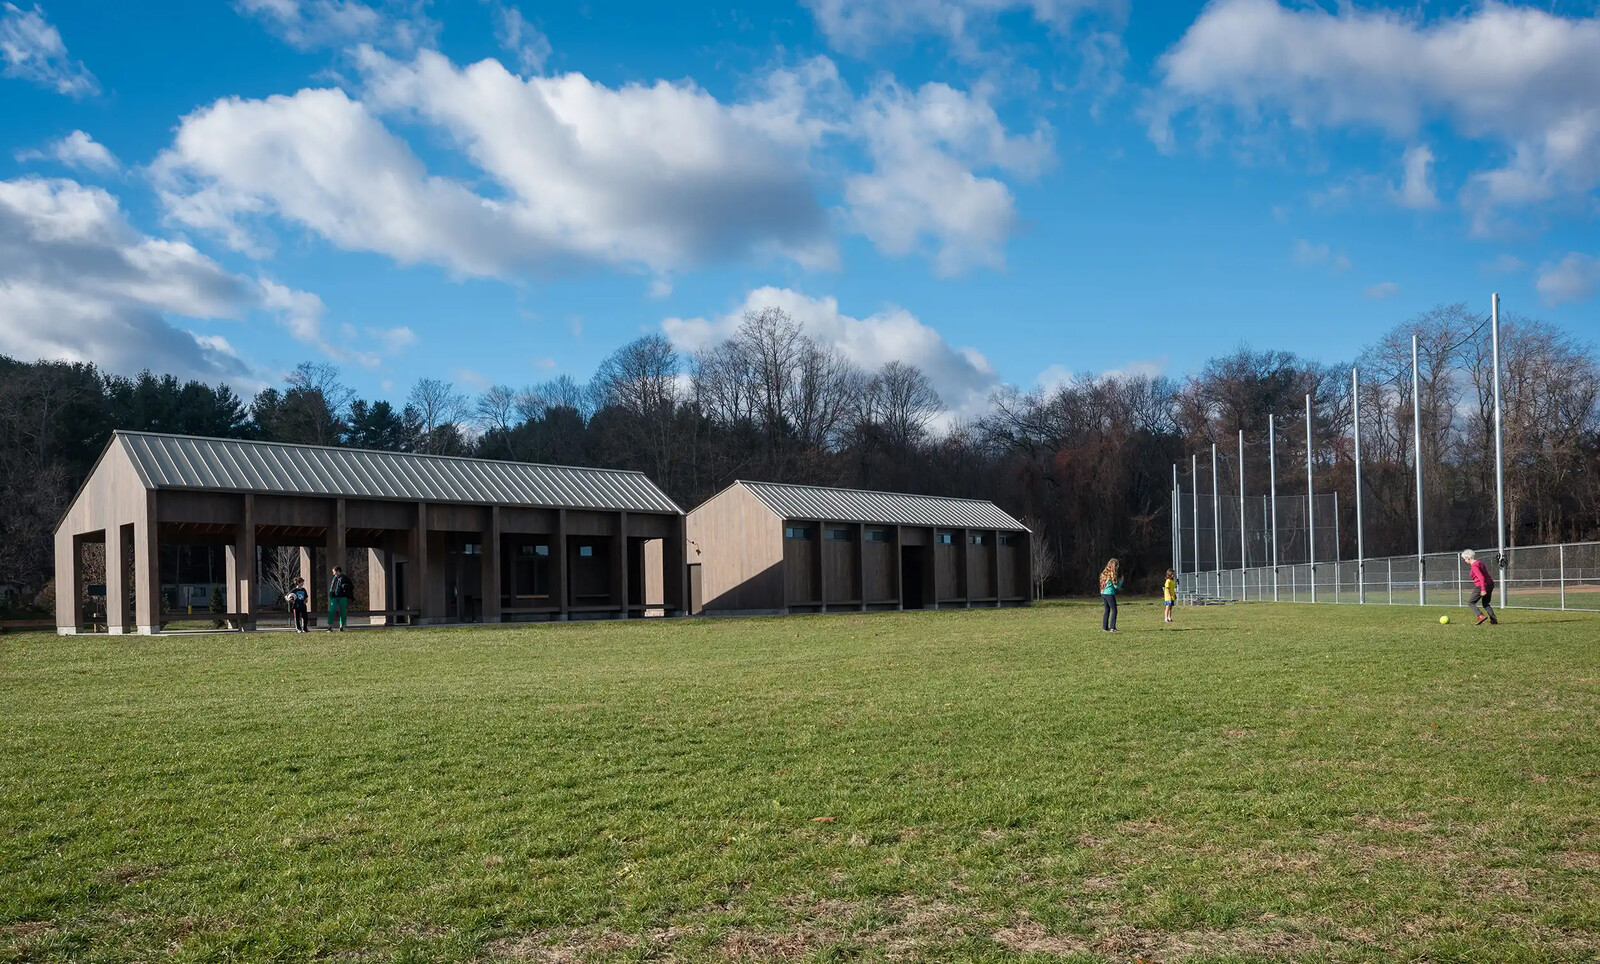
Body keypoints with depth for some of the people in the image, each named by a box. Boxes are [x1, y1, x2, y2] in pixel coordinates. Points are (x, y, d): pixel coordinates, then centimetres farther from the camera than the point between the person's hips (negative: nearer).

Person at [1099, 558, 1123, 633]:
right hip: (1109, 593, -8)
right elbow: (1116, 586, -13)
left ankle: (1104, 627, 16)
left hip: (1103, 593, 8)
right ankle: (1112, 628, -7)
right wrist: (1121, 581, 5)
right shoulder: (1113, 574, -13)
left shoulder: (1104, 573, 9)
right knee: (1114, 610, -2)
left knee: (1106, 610, 15)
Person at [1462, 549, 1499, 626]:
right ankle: (1494, 620, 17)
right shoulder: (1479, 562, 10)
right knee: (1485, 603, 22)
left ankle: (1481, 616, -13)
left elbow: (1481, 578, -26)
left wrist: (1483, 590, -28)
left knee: (1470, 602, 4)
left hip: (1482, 586, -9)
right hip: (1490, 584, 9)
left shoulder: (1474, 566, -18)